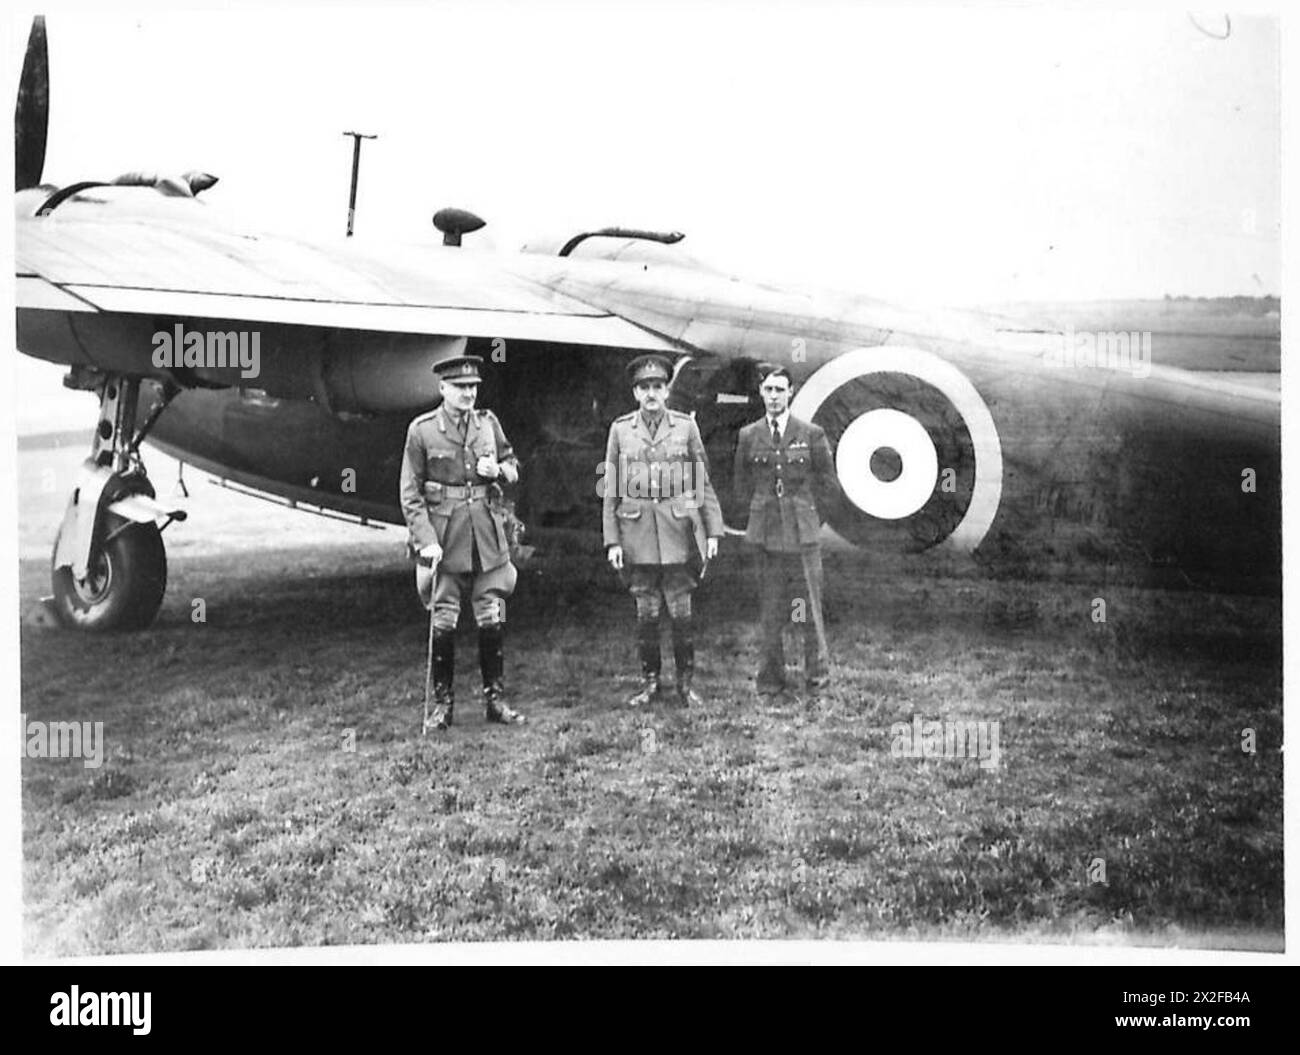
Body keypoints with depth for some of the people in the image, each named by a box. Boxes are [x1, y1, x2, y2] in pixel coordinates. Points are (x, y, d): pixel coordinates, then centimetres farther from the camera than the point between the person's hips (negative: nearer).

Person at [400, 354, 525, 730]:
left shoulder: (488, 422, 6)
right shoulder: (422, 430, -4)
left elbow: (513, 465, 19)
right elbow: (410, 493, -4)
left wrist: (497, 470, -5)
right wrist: (425, 540, -13)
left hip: (487, 534, 3)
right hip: (443, 536, -3)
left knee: (493, 620, 5)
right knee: (443, 622, 3)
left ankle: (494, 698, 17)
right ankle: (442, 702, 14)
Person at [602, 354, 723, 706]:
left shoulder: (686, 426, 2)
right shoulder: (620, 429, 4)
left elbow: (703, 482, 5)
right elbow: (610, 489, 5)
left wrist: (713, 532, 0)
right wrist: (612, 540, -1)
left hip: (679, 535, 0)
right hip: (638, 536, 1)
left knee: (681, 613, 3)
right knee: (646, 613, 7)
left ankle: (686, 683, 15)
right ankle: (649, 680, 19)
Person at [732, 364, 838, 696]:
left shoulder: (812, 435, 1)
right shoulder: (748, 436, 6)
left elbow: (828, 483, 8)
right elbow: (742, 485, 17)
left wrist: (809, 515, 6)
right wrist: (757, 514, 10)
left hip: (803, 532, -1)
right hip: (764, 532, 1)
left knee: (810, 607, 2)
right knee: (770, 610, 4)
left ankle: (818, 675, 15)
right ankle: (771, 680, 12)